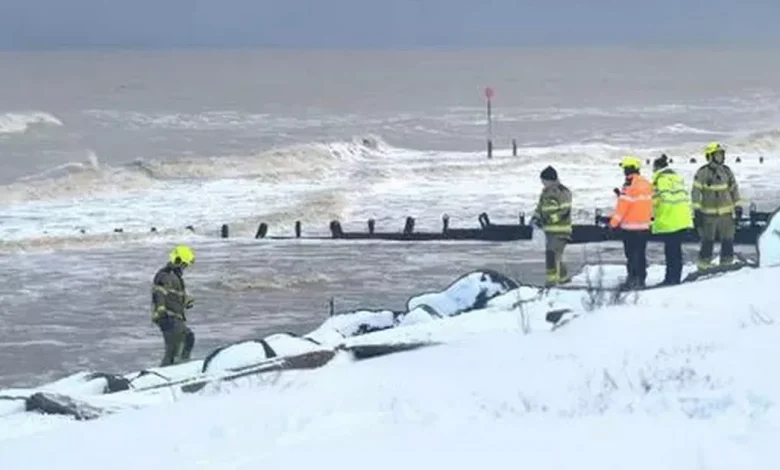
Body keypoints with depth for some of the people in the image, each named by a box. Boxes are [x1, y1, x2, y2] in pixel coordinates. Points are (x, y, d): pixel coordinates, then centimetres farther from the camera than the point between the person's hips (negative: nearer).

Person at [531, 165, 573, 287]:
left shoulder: (562, 192, -12)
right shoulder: (545, 192, 14)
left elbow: (564, 211, -18)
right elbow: (540, 207, 20)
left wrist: (549, 219, -24)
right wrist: (535, 217, 0)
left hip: (560, 230, -9)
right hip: (549, 230, 9)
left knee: (552, 253, -18)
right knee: (555, 254, 18)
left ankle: (551, 280, -19)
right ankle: (563, 277, 36)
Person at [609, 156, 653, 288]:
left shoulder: (629, 186, -16)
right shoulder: (646, 184, 8)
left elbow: (622, 207, -16)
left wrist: (613, 223, -9)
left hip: (630, 227, -7)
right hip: (644, 226, 7)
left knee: (631, 254, -3)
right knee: (641, 254, 13)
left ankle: (633, 279, -5)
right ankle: (641, 279, 16)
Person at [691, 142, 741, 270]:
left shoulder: (727, 171, 7)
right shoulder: (702, 173, -8)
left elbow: (734, 189, 15)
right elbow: (695, 192, -7)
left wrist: (737, 207, 12)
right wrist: (696, 211, -11)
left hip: (726, 213, 5)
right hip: (708, 213, -5)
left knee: (728, 240, 5)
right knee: (707, 241, -2)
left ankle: (727, 264, 15)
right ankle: (704, 266, 8)